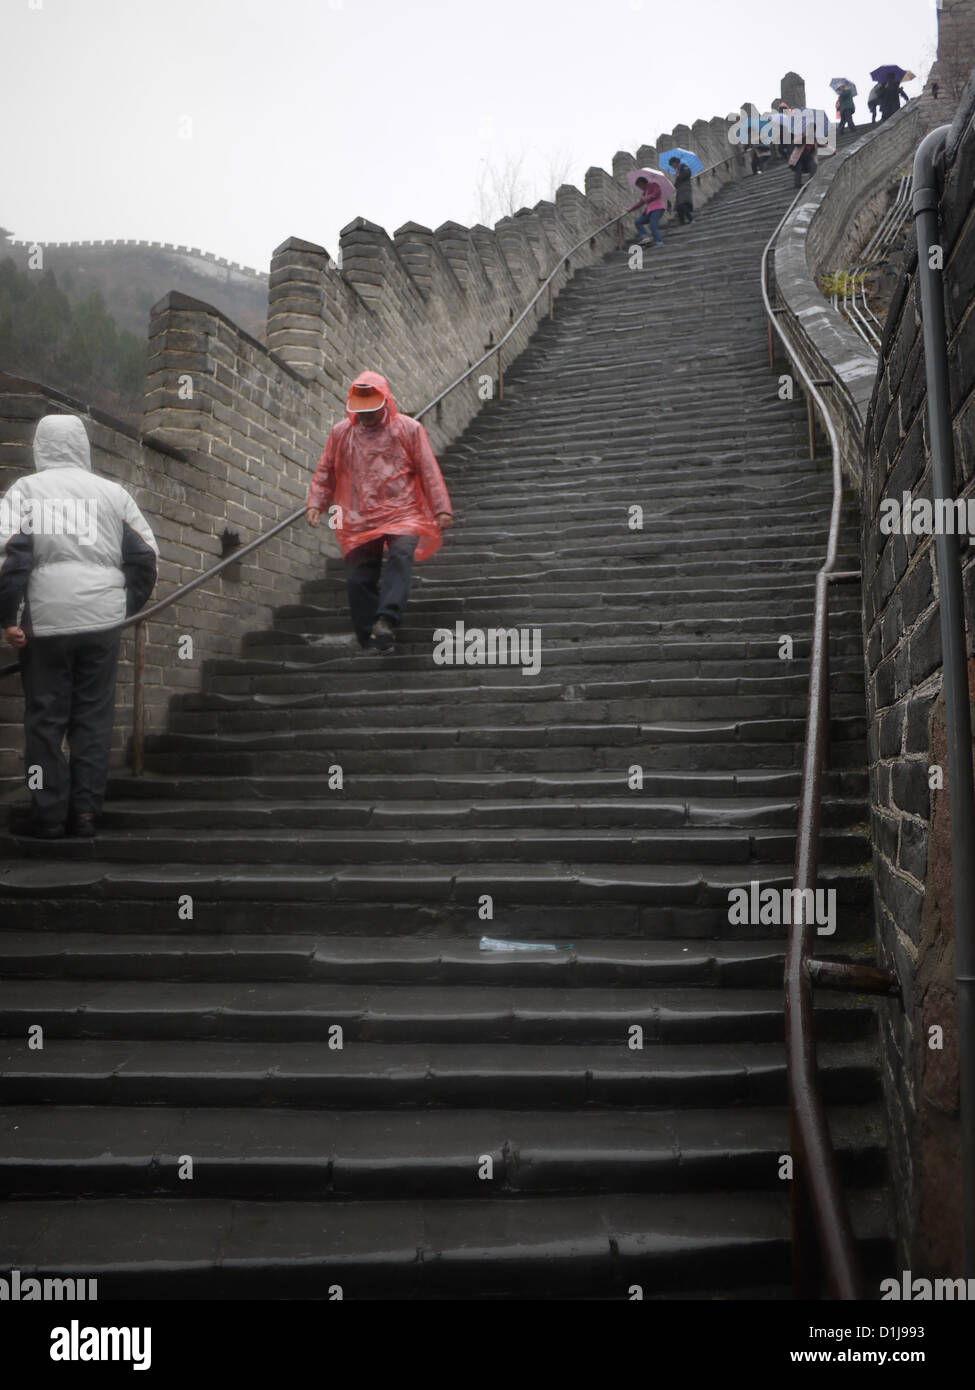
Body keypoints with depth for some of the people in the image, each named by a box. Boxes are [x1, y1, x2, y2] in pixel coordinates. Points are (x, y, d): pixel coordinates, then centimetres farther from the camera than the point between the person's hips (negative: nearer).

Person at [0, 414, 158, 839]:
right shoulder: (113, 492, 9)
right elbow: (145, 553, 8)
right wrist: (128, 605, 17)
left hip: (46, 620, -2)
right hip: (103, 620, 2)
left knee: (45, 719, 5)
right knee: (94, 717, 8)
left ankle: (49, 815, 8)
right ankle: (85, 811, 10)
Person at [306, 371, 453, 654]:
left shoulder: (409, 429, 4)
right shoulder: (340, 433, 9)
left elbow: (429, 471, 3)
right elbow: (325, 472, 15)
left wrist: (441, 509, -2)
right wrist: (315, 504, 2)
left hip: (402, 514, -2)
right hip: (359, 522, 2)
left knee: (401, 556, -29)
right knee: (358, 579, -3)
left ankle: (386, 620, -40)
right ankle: (372, 643, 7)